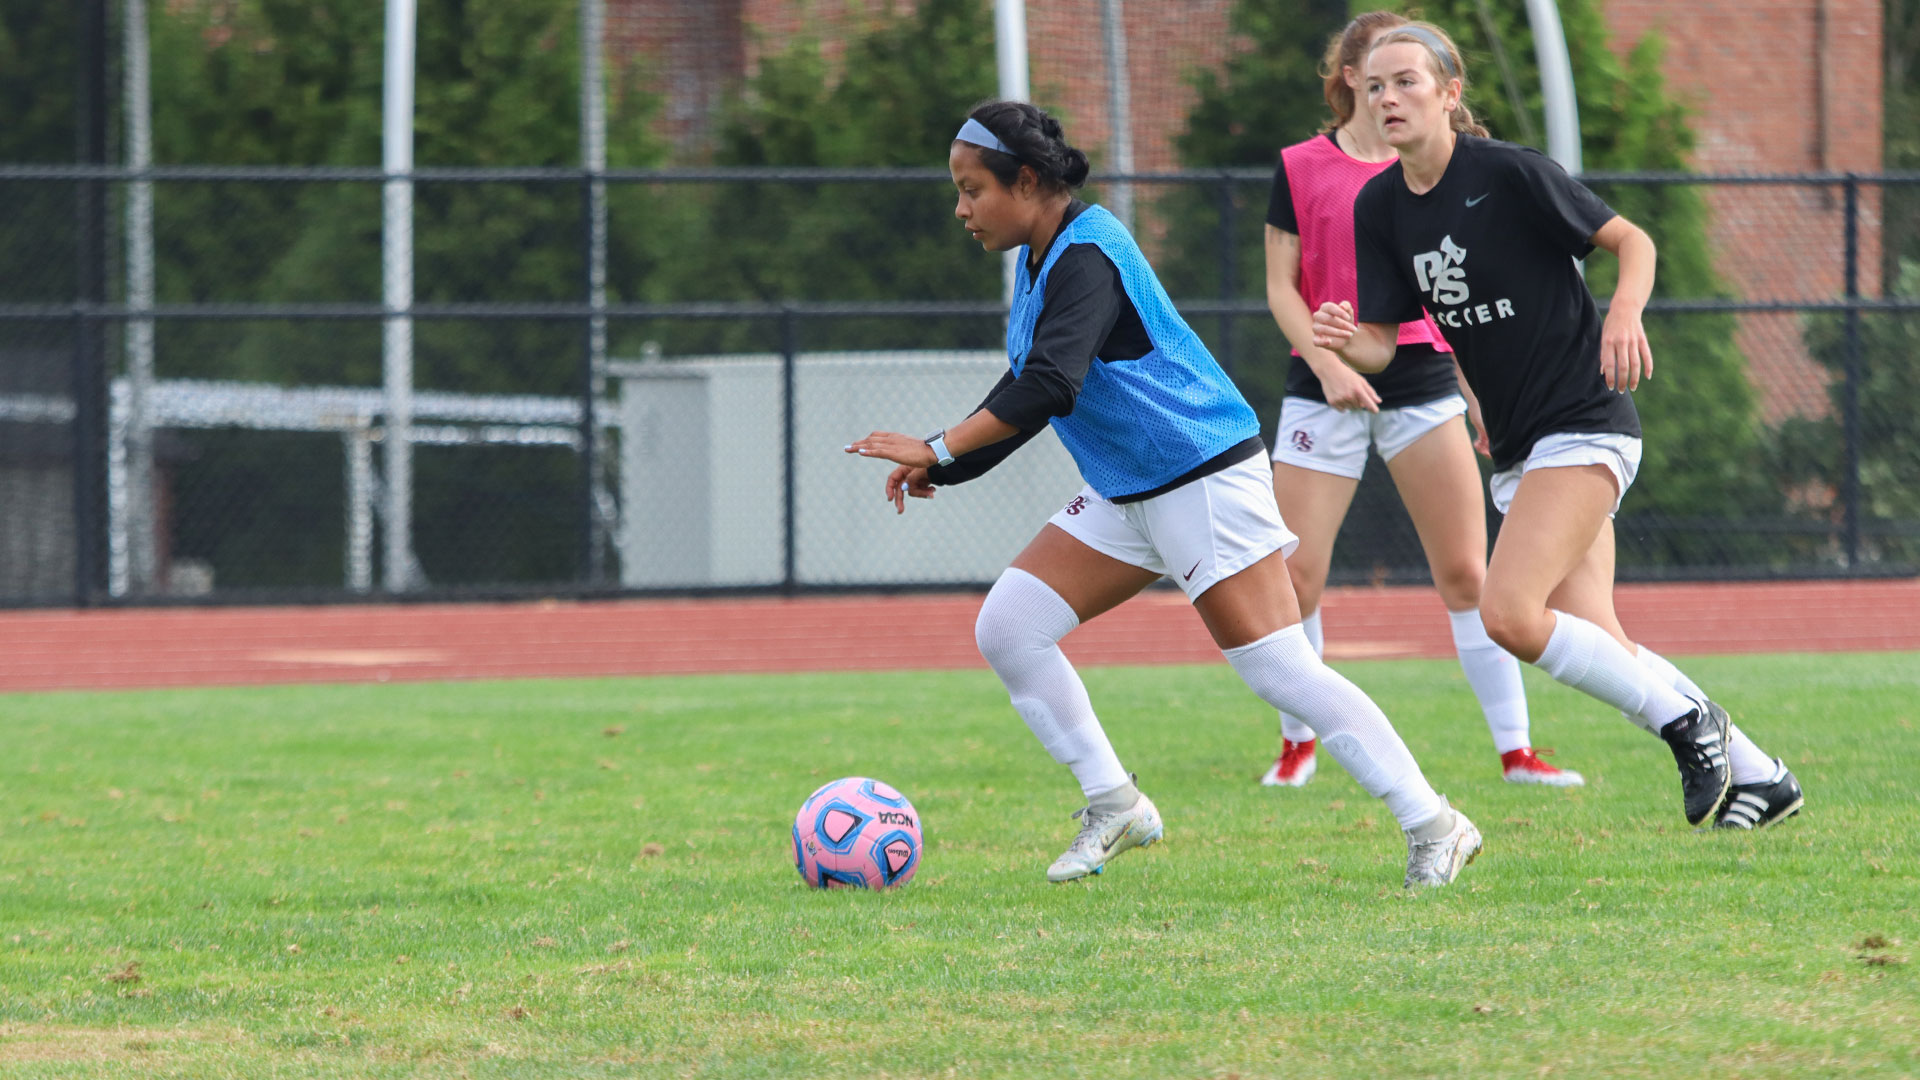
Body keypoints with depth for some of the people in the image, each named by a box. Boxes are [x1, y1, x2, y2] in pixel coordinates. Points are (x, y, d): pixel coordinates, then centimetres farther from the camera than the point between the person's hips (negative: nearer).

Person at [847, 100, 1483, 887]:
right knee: (1007, 628, 1)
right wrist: (942, 469, 12)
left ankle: (1434, 828, -6)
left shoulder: (1085, 259, -20)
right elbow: (1025, 388, 21)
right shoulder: (1040, 258, 10)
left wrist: (938, 449, -31)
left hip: (1206, 481, -10)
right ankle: (1114, 806, 9)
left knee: (1281, 671, -12)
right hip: (1125, 495, 10)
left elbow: (1048, 387, -33)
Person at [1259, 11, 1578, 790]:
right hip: (1325, 390, -2)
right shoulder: (1302, 168, 1)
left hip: (1422, 378, 2)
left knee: (1466, 575, -3)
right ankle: (1297, 740, 16)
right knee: (1294, 579, -4)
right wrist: (1327, 365, -14)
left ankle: (1514, 749, 2)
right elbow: (1282, 288, 0)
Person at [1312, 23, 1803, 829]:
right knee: (1598, 647, 3)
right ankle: (1758, 777, 15)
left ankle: (1689, 724, -5)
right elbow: (1382, 340, 4)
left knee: (1509, 614, -21)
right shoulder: (1379, 207, 5)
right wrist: (1347, 343, -19)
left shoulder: (1508, 173, -14)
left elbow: (1631, 240, -7)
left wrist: (1625, 313, -27)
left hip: (1583, 426, -7)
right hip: (1517, 446, 7)